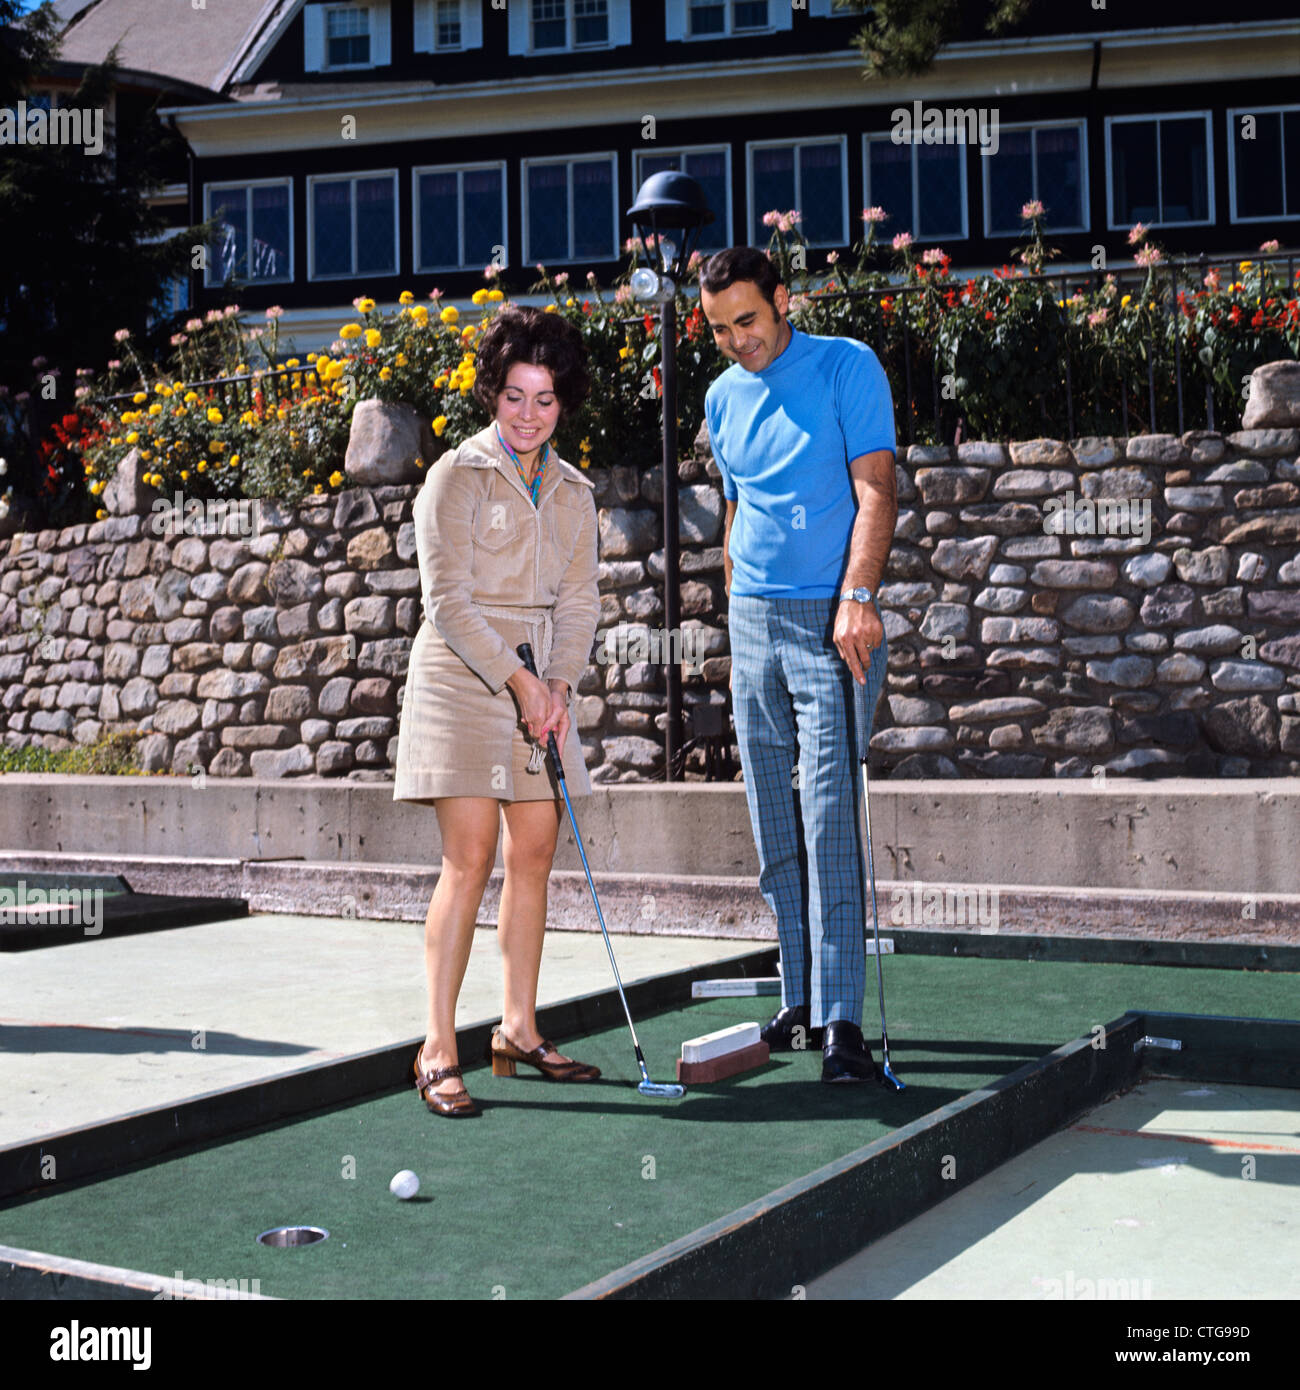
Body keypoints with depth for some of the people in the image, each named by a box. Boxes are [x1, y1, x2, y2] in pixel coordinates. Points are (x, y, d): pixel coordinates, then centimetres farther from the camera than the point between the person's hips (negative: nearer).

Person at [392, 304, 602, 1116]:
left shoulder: (573, 492, 13)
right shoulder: (457, 475, -5)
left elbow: (579, 601, 10)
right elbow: (448, 599, -11)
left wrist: (558, 684, -6)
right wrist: (517, 679, -15)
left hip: (541, 690, 6)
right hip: (463, 680, -6)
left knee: (535, 855, 6)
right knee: (470, 858, -12)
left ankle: (519, 1032, 16)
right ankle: (439, 1049, -8)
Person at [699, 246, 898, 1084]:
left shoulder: (846, 368, -4)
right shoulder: (723, 399, 14)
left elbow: (876, 489, -12)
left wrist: (858, 595, -24)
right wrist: (740, 604, 17)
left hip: (831, 622, -6)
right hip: (751, 625, 6)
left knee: (829, 821, -12)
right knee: (776, 833, 8)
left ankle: (841, 1022, -11)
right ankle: (801, 1005, 17)